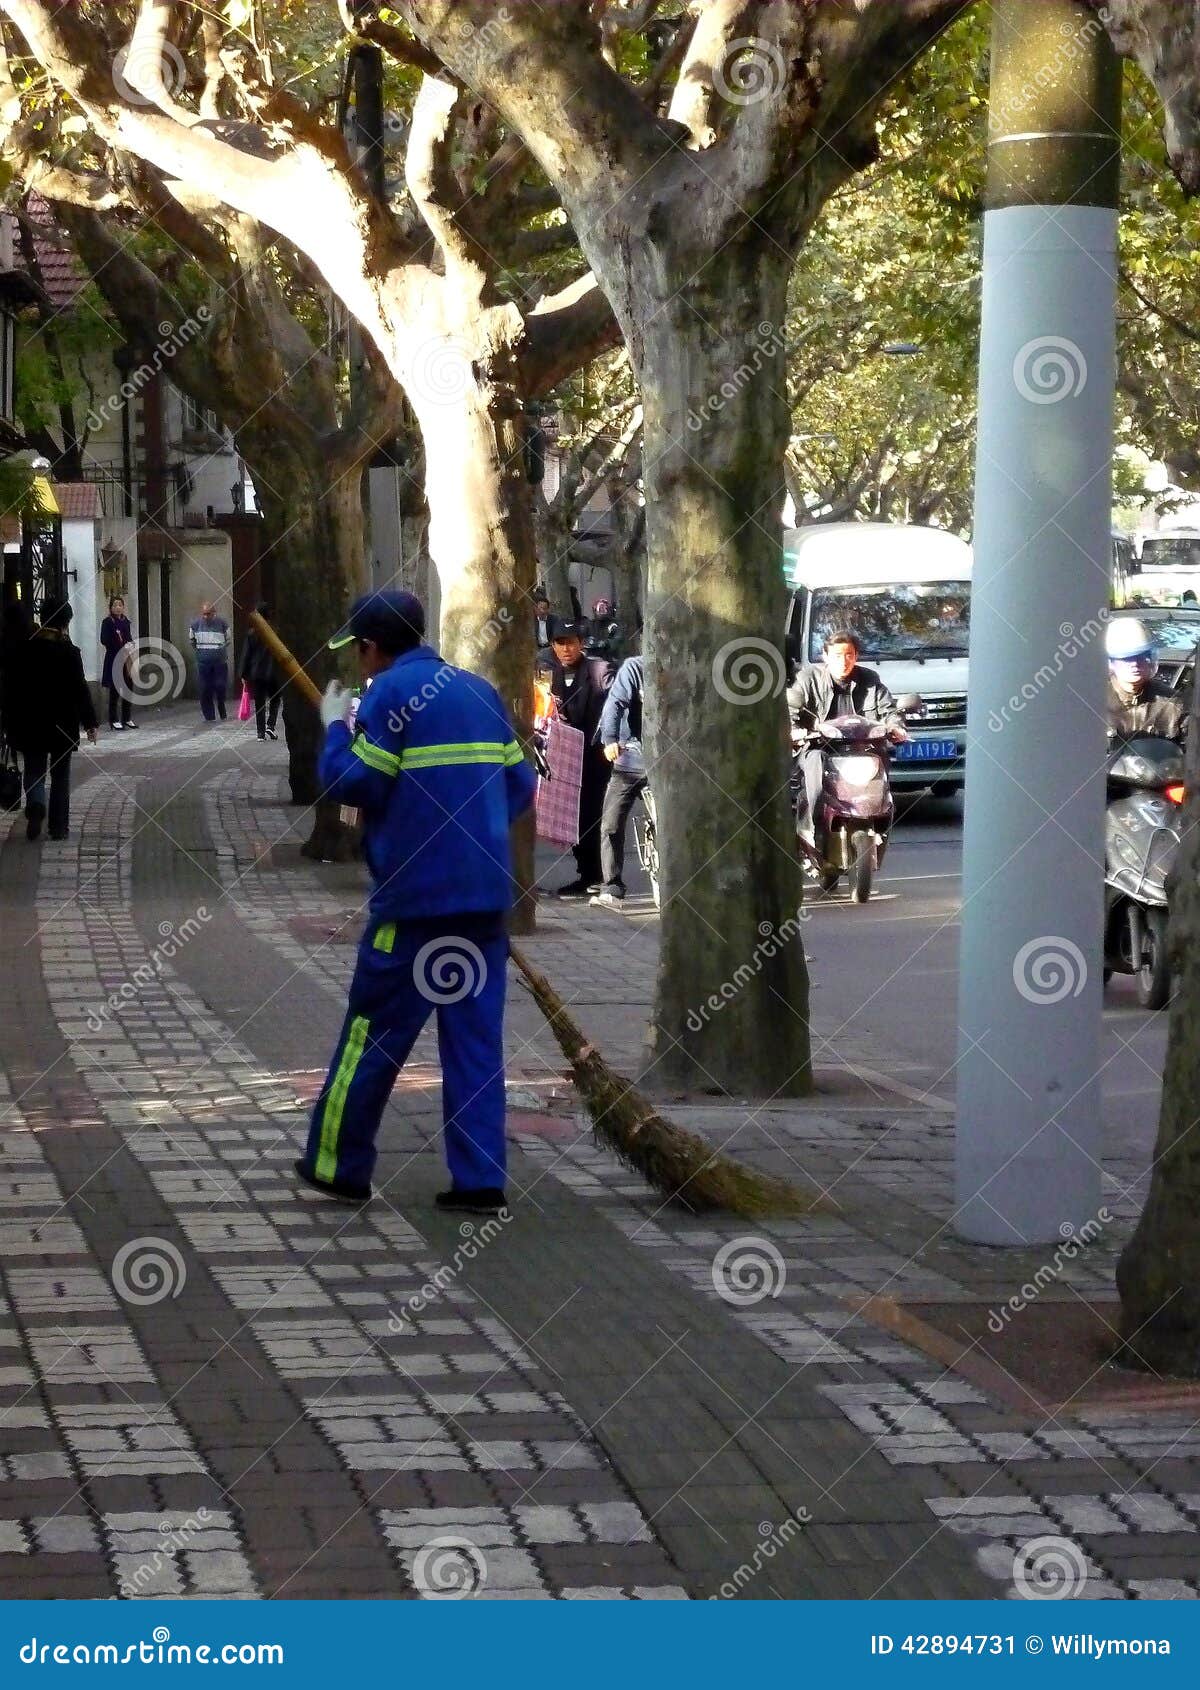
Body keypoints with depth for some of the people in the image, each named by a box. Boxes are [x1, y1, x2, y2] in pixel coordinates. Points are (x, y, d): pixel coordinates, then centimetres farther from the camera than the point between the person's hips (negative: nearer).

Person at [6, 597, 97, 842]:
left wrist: (13, 724, 10)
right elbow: (80, 690, -9)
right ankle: (59, 826, 11)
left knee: (34, 770, 9)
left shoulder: (25, 650, -4)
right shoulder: (69, 652, -11)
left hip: (30, 726, 1)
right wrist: (90, 722, 1)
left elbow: (12, 690, 1)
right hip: (63, 725, -1)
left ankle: (35, 805, -20)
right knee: (60, 775, 10)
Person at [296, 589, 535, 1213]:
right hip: (486, 897, 6)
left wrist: (335, 727, 4)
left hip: (414, 898, -6)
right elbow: (520, 786, 14)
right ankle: (480, 1180, 3)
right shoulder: (480, 691, 12)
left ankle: (338, 1165, 13)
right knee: (477, 1039, 6)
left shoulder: (390, 693, -7)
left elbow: (352, 784, -11)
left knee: (374, 1032, 5)